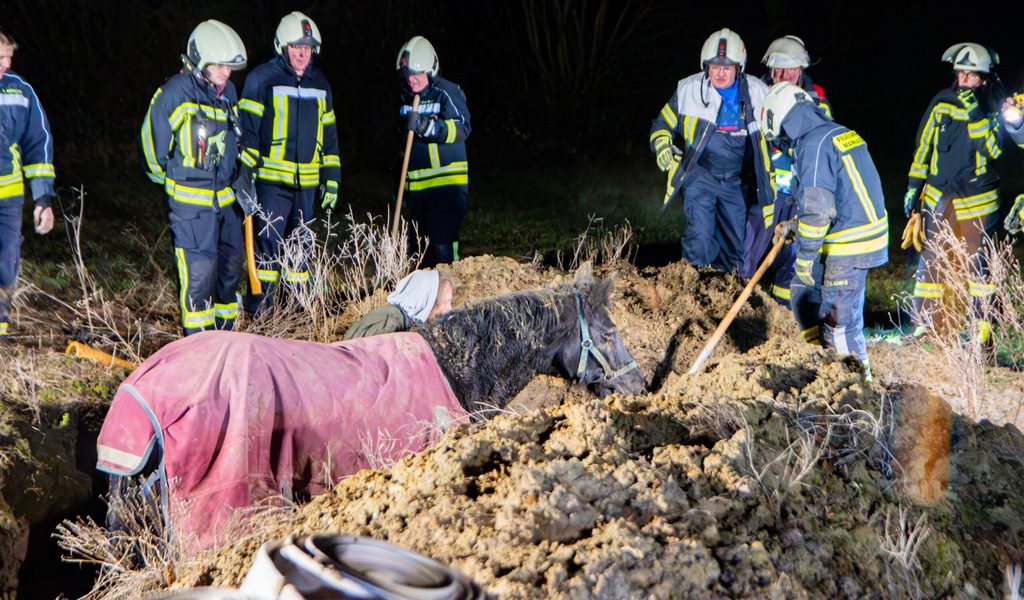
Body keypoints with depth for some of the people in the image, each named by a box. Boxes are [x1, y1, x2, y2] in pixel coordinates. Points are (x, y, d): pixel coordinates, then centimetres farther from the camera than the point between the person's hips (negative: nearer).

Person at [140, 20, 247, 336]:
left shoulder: (228, 91, 11)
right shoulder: (174, 93, -12)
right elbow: (152, 140, -5)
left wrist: (240, 178, 16)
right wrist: (170, 181, 5)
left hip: (225, 197, 8)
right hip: (190, 200, -8)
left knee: (231, 265, 14)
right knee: (199, 270, -9)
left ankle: (225, 331, 27)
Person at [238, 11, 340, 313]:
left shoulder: (320, 84, 12)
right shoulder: (261, 78, -4)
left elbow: (329, 134, 17)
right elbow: (247, 130, -4)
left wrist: (332, 178, 13)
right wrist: (244, 175, -9)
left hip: (307, 182, 5)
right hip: (271, 179, -5)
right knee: (268, 240, -9)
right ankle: (260, 301, 0)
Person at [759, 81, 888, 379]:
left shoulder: (814, 145, -16)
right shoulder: (839, 133, 13)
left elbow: (818, 207, -21)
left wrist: (804, 258, -12)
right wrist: (795, 227, 23)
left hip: (849, 246, -10)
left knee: (839, 318, -2)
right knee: (803, 289, 20)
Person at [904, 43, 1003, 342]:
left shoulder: (992, 110, -6)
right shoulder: (941, 103, 2)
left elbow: (993, 149, -21)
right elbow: (923, 146, 10)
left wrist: (976, 114, -29)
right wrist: (914, 186, 9)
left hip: (977, 200, -3)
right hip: (938, 195, 3)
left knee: (978, 261, 1)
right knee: (930, 259, 3)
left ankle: (983, 323, 11)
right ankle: (923, 324, 9)